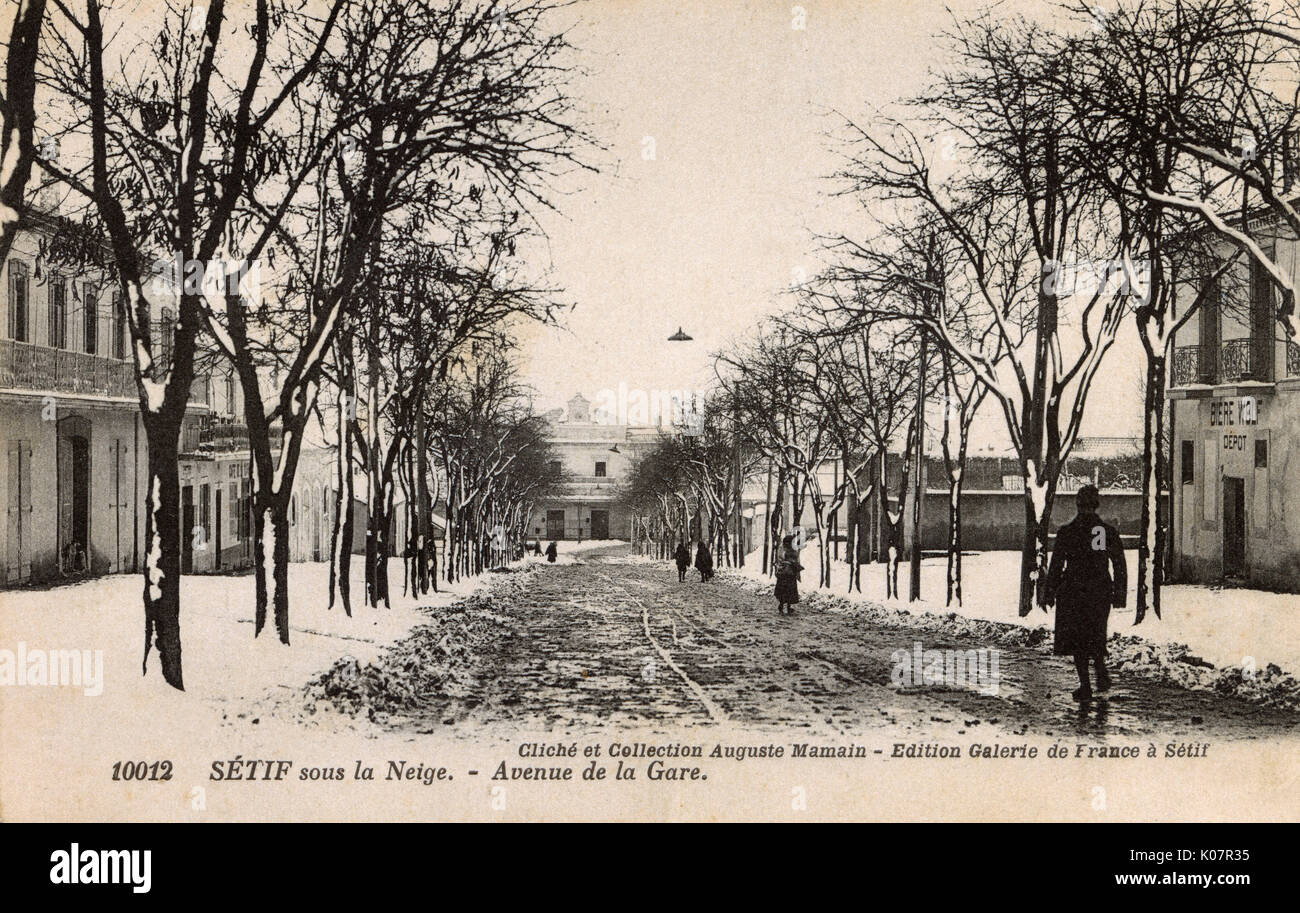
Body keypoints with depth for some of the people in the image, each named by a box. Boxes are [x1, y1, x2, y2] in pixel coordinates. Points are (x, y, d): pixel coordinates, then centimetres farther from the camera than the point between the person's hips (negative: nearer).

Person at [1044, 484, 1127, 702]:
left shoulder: (1066, 532, -8)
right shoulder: (1109, 531, 0)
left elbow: (1056, 566, -7)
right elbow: (1120, 566, 2)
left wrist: (1049, 593, 1)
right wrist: (1120, 594, 10)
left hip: (1074, 590, -3)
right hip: (1101, 592, 3)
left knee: (1076, 637, 7)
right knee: (1095, 634, 22)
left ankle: (1085, 686, 2)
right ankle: (1101, 671, 4)